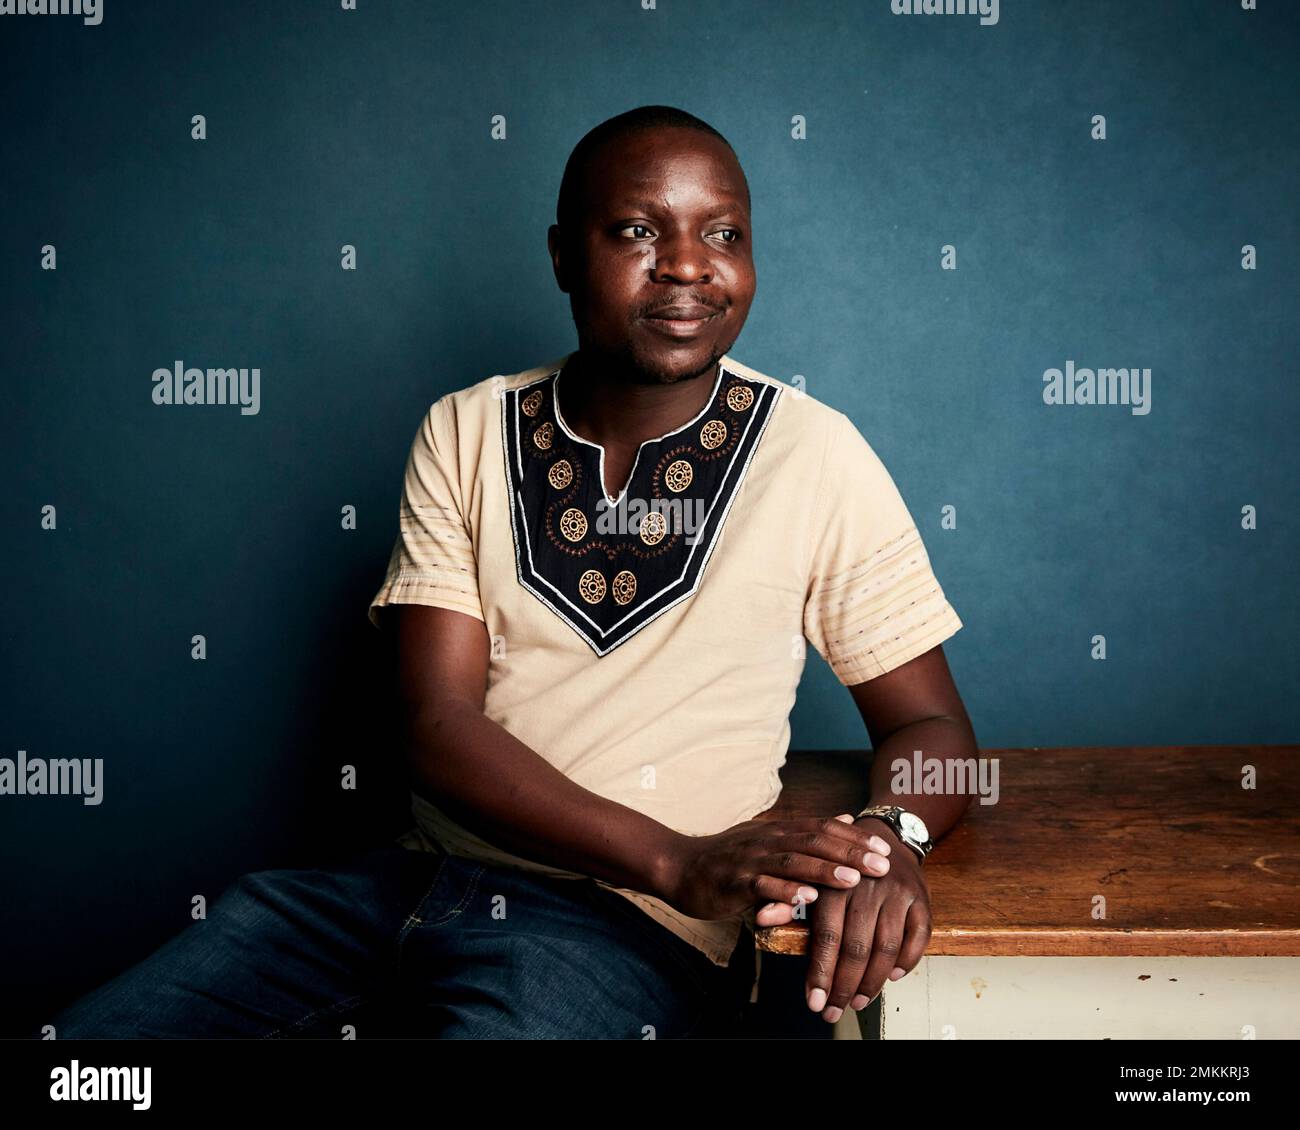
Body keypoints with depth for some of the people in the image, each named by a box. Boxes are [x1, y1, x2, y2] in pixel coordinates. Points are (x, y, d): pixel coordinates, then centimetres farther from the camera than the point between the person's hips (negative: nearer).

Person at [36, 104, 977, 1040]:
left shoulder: (814, 455, 0)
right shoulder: (466, 433, 6)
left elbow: (930, 725, 4)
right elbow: (438, 721, -3)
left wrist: (889, 837, -22)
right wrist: (679, 860, -19)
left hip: (624, 927, -2)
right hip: (411, 882, 3)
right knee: (88, 1032, -10)